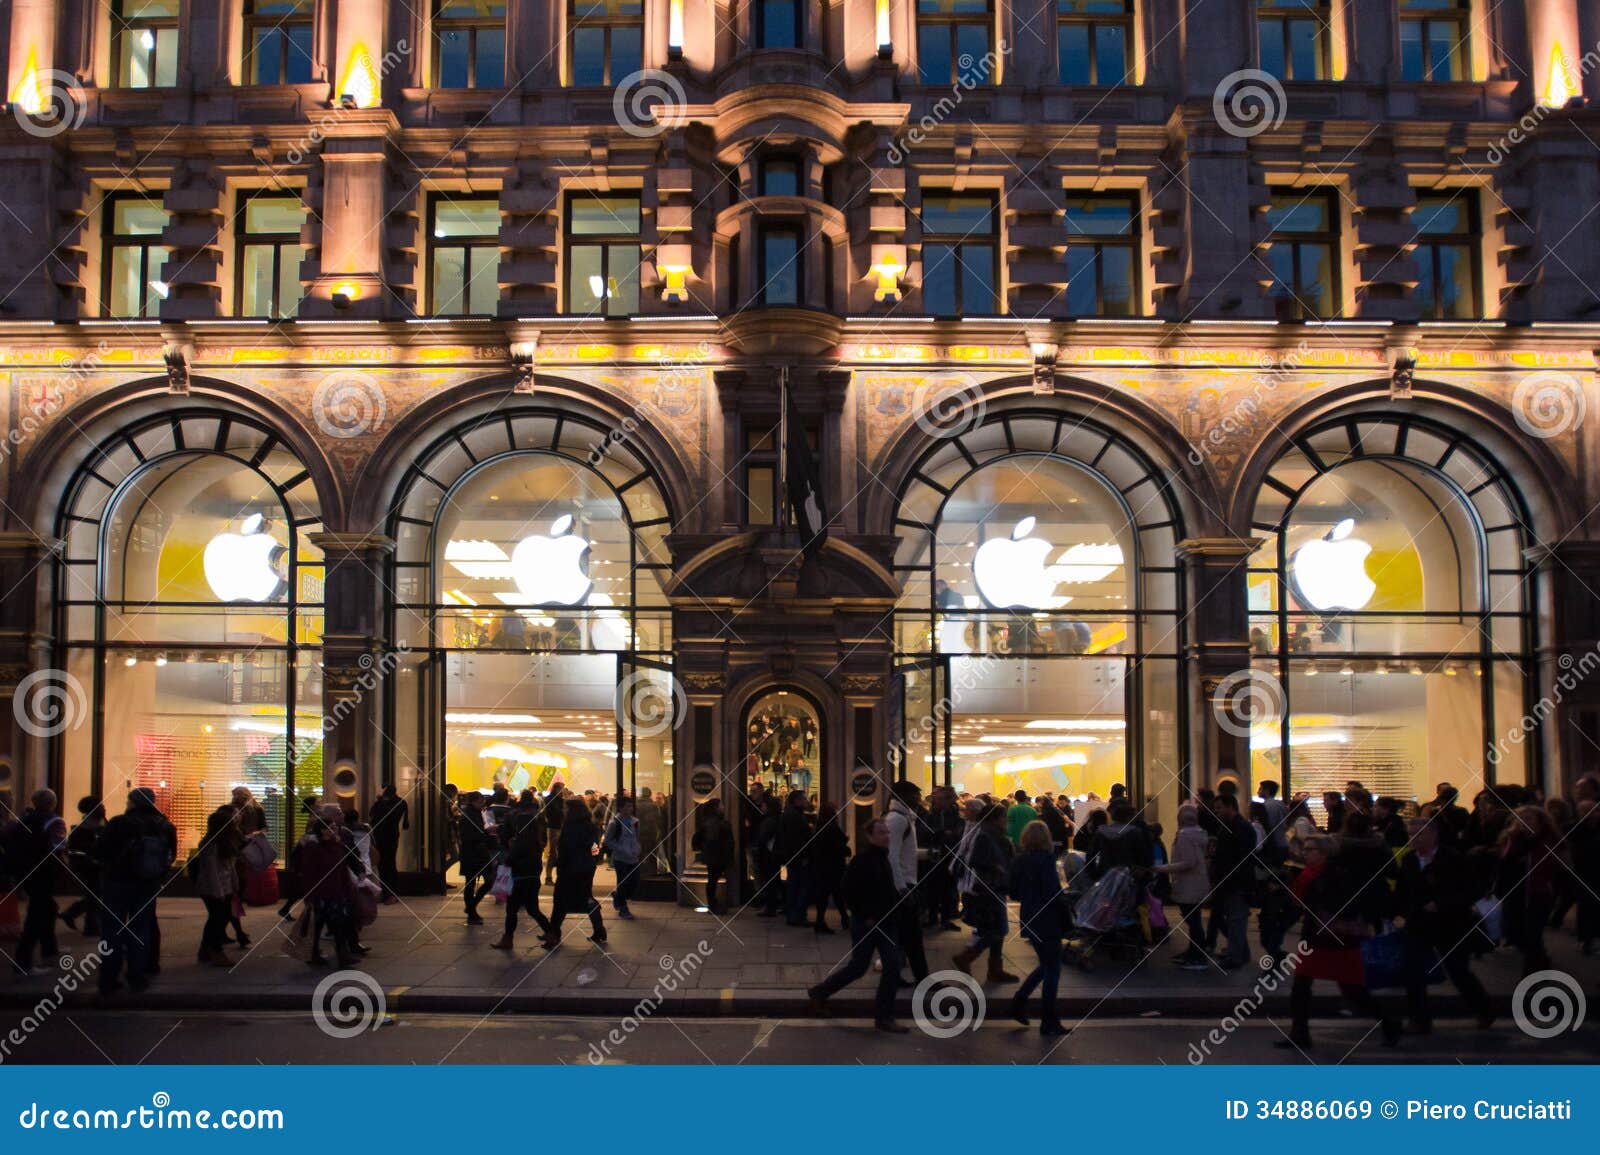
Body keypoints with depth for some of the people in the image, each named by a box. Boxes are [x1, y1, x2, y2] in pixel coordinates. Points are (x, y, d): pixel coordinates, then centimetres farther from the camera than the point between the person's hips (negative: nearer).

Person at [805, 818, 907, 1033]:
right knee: (858, 967, 3)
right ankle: (819, 993, 24)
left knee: (892, 966, 0)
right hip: (865, 924, -8)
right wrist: (865, 917, -18)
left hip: (883, 924, 8)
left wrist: (898, 899, 5)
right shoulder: (862, 860, -17)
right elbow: (849, 892, -21)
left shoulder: (883, 858, 10)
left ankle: (884, 1017, 8)